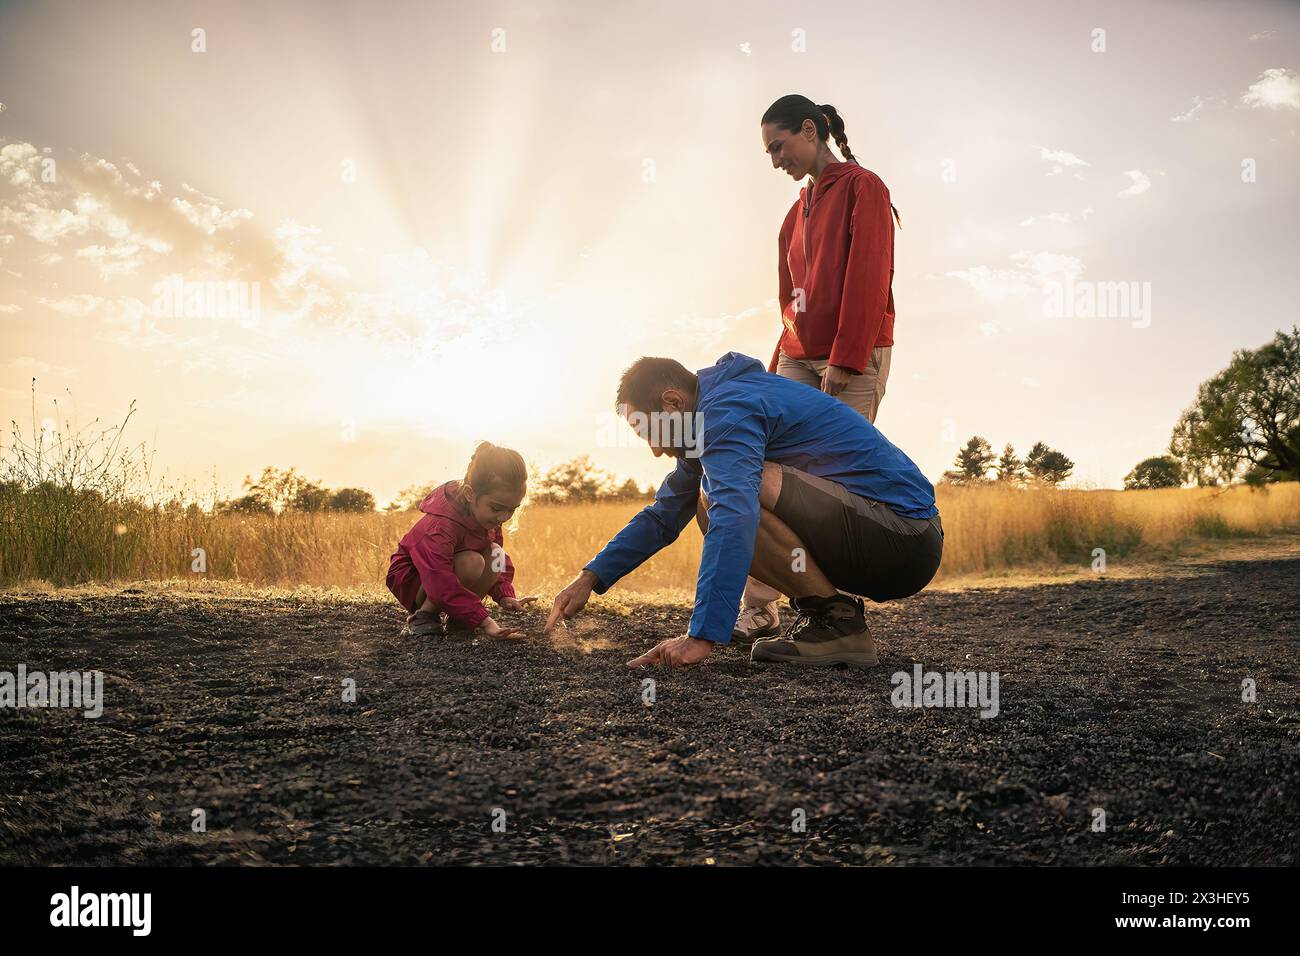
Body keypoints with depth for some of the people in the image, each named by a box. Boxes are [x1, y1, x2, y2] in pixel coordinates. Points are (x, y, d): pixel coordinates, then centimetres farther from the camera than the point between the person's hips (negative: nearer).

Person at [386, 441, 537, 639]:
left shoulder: (490, 516, -10)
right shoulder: (441, 525, -36)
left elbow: (502, 561, 1)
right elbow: (442, 585, -42)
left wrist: (504, 595, -17)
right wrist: (484, 621, -44)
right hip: (410, 579, -8)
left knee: (496, 555, -17)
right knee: (471, 563, -34)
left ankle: (457, 616, -3)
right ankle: (423, 615, -16)